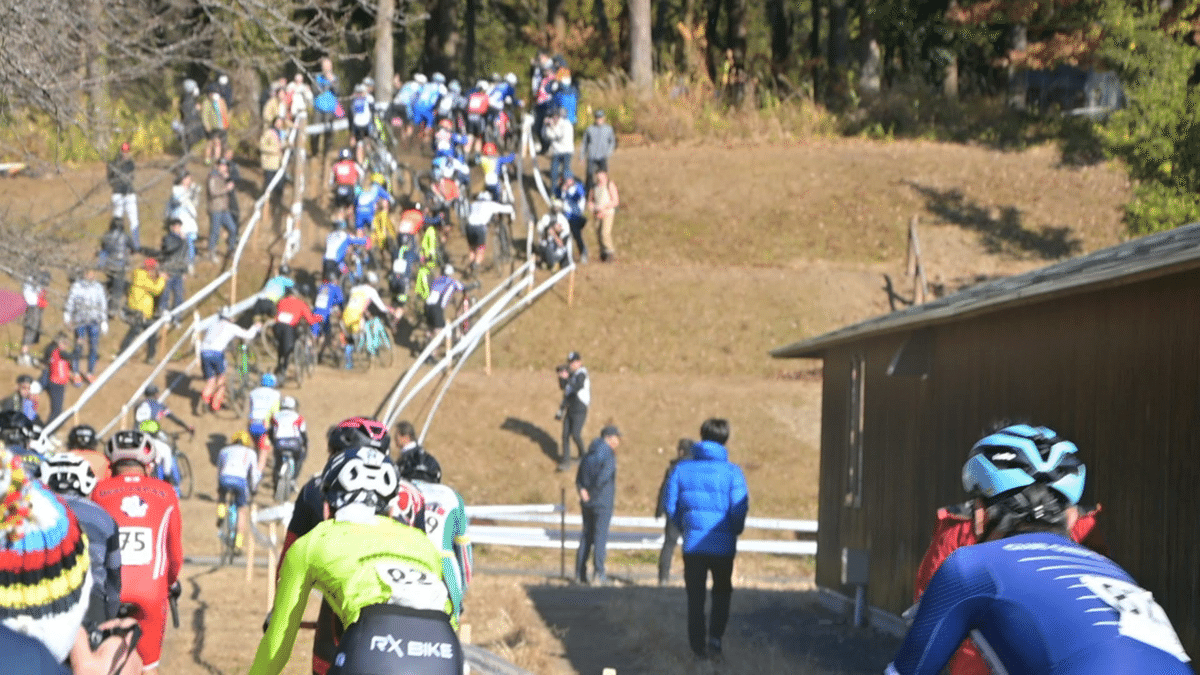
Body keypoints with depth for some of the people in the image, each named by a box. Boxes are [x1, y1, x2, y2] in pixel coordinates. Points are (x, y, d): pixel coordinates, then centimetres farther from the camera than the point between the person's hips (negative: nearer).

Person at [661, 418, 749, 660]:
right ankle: (715, 638, 2)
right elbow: (740, 508, -13)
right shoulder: (732, 472, -8)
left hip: (692, 543, 1)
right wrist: (734, 531, 7)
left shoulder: (682, 468, 0)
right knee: (721, 593, 18)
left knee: (695, 596, 12)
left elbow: (669, 504, 0)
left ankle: (698, 645, 12)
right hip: (723, 545, -1)